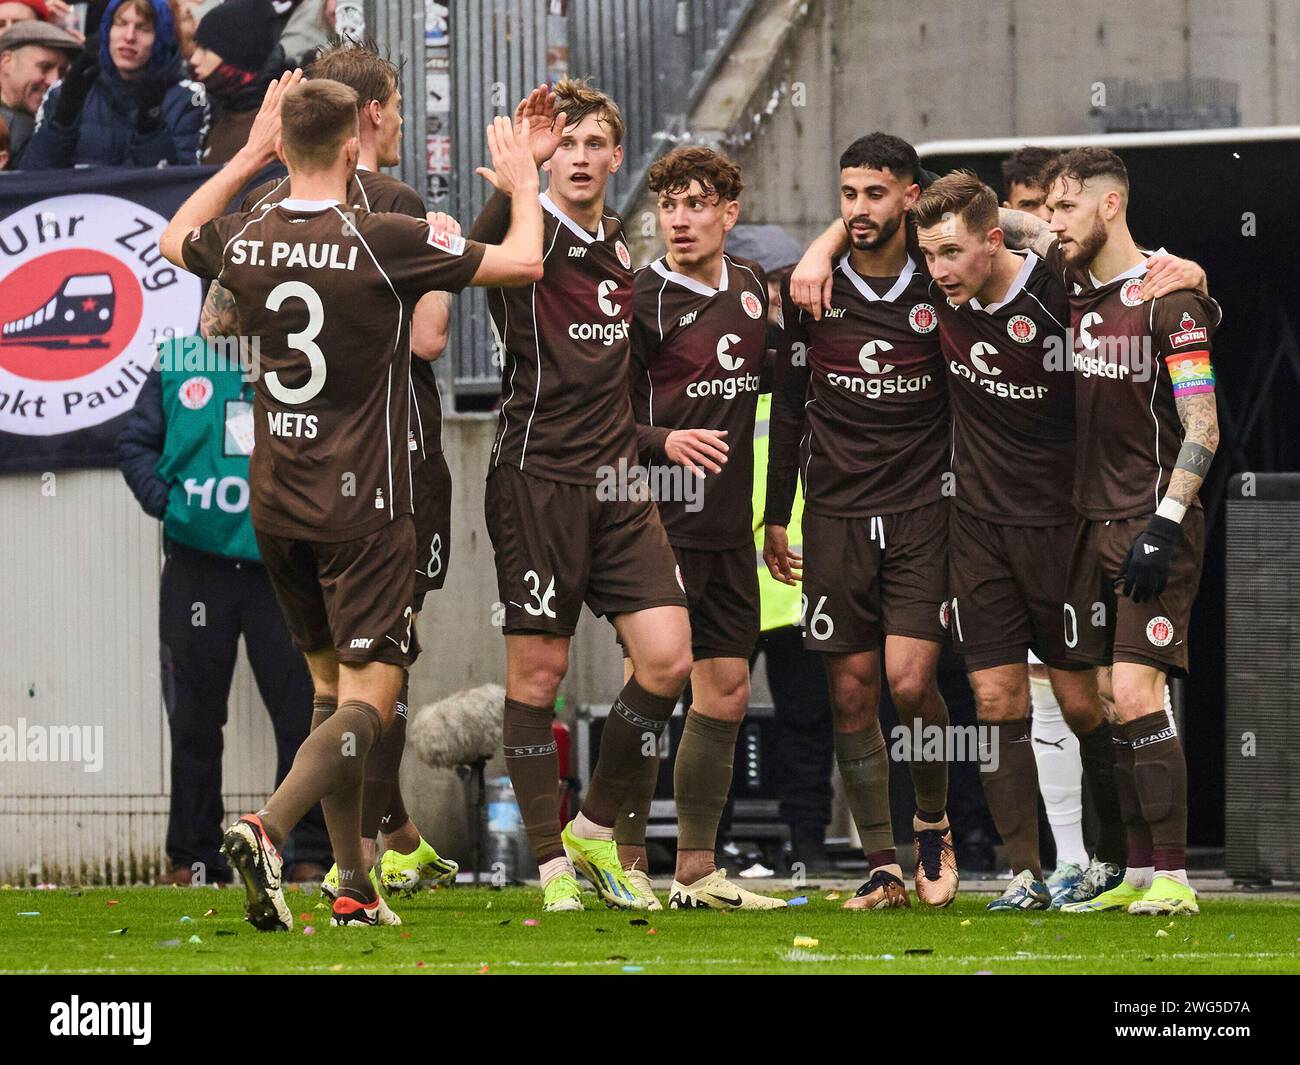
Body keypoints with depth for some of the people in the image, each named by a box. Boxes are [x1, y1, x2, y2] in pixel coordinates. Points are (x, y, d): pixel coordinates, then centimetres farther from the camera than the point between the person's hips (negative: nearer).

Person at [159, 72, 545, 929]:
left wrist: (249, 156, 28)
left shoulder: (246, 241, 0)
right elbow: (523, 263, -8)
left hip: (276, 504, 6)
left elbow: (176, 241, 25)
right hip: (363, 505, -6)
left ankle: (355, 888, 15)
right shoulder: (385, 243, -15)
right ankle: (268, 832, -29)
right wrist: (524, 185, 11)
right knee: (369, 697, -7)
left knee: (332, 687, 15)